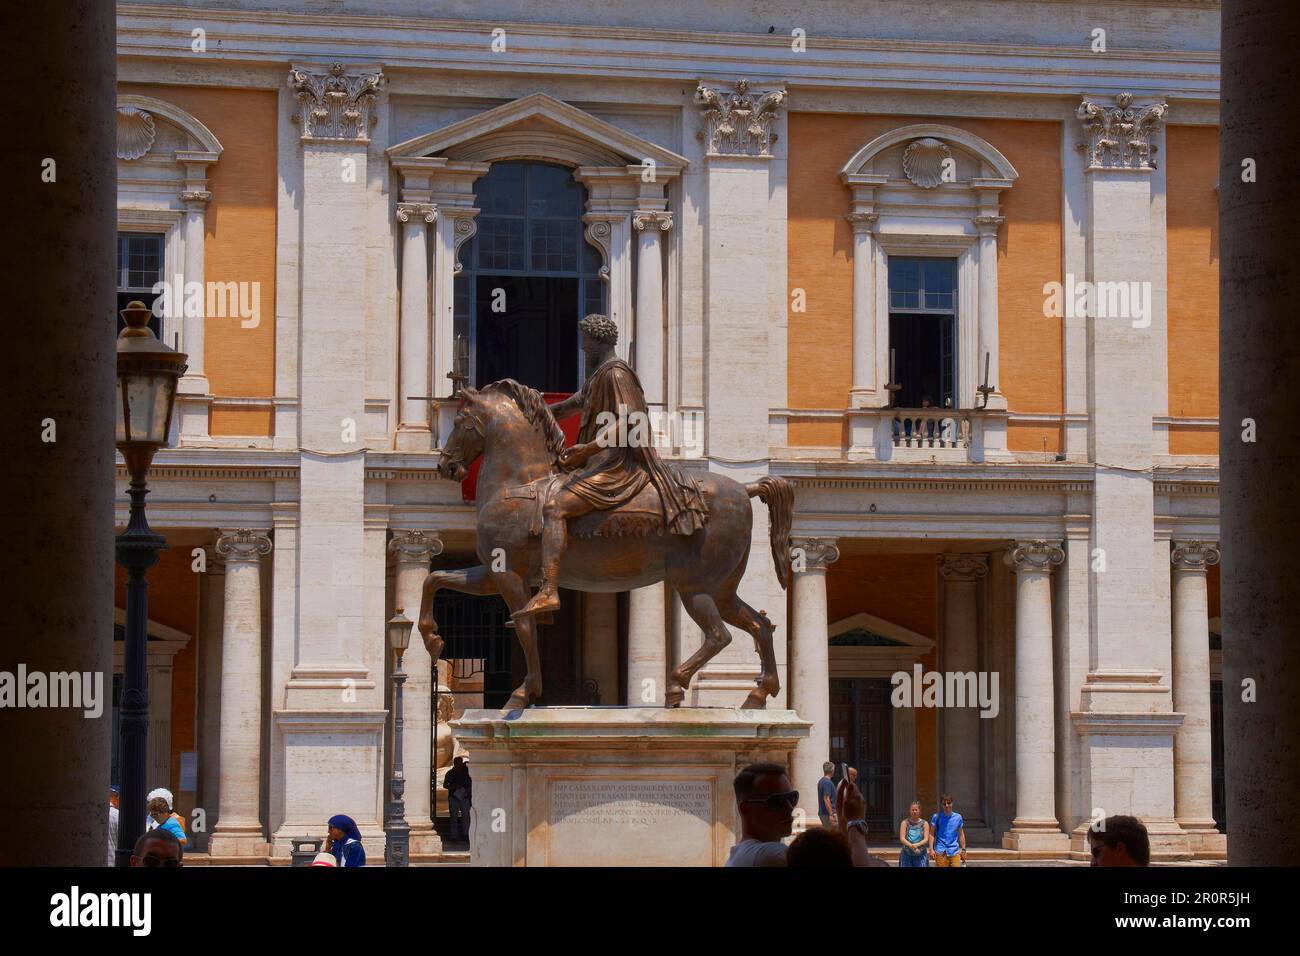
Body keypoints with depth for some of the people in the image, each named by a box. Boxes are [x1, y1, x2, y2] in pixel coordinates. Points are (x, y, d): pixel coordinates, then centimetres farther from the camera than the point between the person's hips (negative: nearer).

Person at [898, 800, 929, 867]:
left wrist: (916, 845, -22)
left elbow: (926, 839, -3)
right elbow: (902, 838, -5)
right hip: (907, 854, 0)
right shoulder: (905, 823, 4)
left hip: (920, 855, 0)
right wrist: (911, 846, -22)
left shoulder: (924, 824, 5)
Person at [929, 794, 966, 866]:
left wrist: (963, 849, 12)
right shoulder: (937, 817, 1)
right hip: (941, 852, -1)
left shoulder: (958, 817, 6)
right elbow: (931, 834, 2)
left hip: (954, 852, 1)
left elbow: (961, 834, 14)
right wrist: (931, 849, -6)